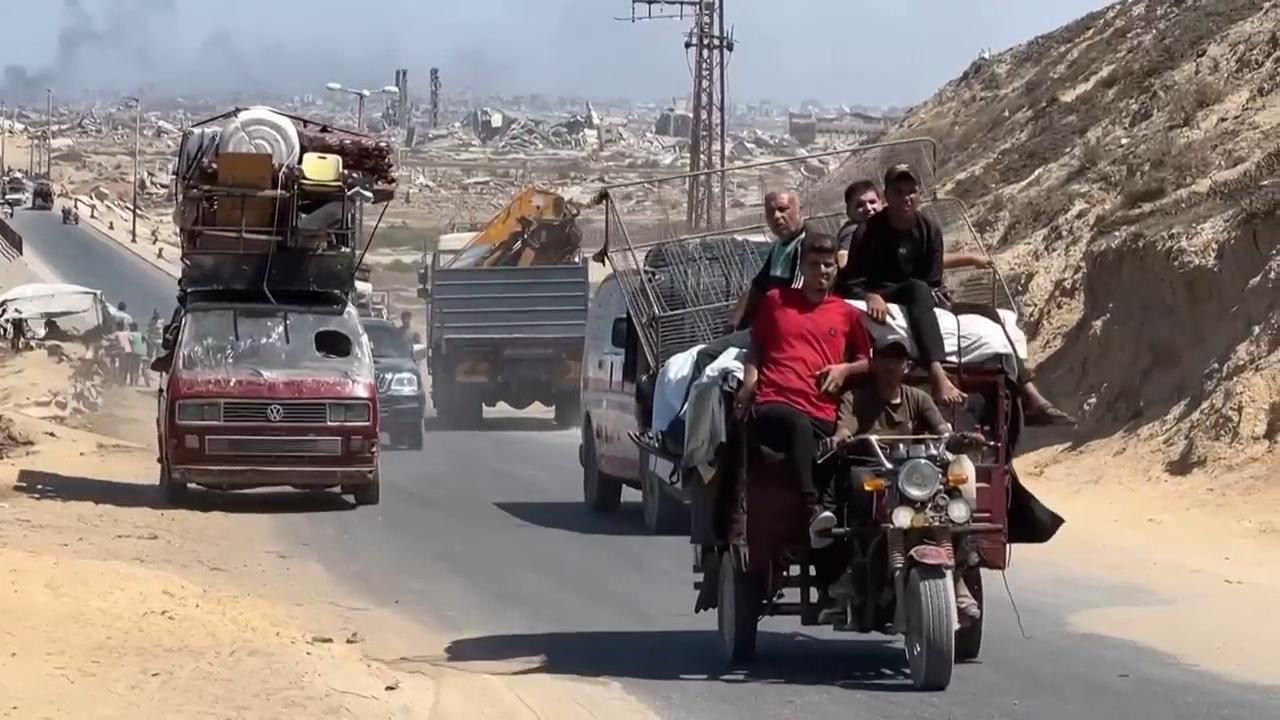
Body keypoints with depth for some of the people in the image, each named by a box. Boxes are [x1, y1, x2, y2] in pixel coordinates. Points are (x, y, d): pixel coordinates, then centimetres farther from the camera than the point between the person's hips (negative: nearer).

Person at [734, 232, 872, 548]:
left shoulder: (847, 314, 22)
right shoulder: (776, 300, 21)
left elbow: (868, 362, 30)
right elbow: (755, 347, 24)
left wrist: (845, 369, 8)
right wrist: (749, 383, 5)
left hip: (821, 419, 3)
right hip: (771, 407, -3)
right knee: (798, 423, -39)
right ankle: (813, 508, -53)